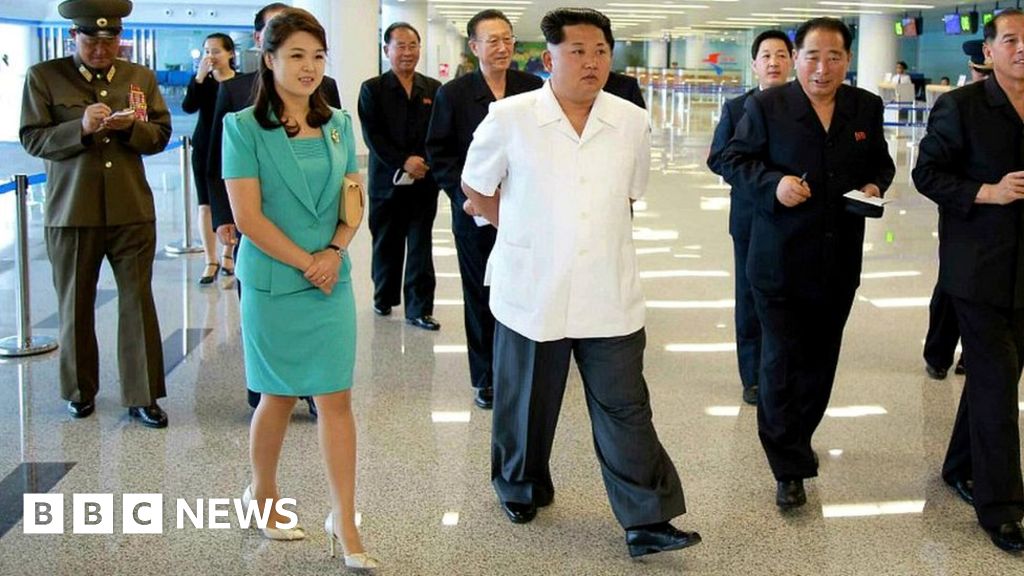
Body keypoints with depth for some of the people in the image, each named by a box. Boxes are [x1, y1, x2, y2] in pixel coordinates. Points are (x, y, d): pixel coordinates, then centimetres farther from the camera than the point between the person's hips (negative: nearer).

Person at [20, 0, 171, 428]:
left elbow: (161, 135, 8)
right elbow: (31, 139, -5)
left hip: (132, 210, 1)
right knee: (75, 306, 10)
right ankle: (80, 391, 26)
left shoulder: (141, 77, 9)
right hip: (71, 212, -1)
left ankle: (142, 396, 8)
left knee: (138, 302, 1)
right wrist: (81, 128, -20)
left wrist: (130, 127, -13)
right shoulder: (43, 77, 1)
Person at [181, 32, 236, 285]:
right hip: (205, 150, 1)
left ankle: (227, 254, 23)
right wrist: (200, 76, -24)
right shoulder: (202, 80, 0)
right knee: (206, 204, 1)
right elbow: (188, 106, -15)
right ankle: (211, 262, 7)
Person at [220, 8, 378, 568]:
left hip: (332, 281, 3)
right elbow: (248, 215, -12)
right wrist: (306, 263, -13)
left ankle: (344, 520, 7)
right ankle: (262, 493, 34)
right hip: (272, 283, -3)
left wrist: (334, 252, -8)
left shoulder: (338, 124, 7)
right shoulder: (244, 127, -6)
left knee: (336, 396, 0)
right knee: (279, 395, 10)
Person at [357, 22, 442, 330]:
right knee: (386, 246, 12)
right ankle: (384, 297, 29)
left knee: (421, 247, 2)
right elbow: (372, 135, -8)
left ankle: (419, 308, 6)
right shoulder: (372, 89, 1)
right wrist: (403, 162, -16)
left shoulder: (434, 89, 7)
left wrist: (427, 164, -13)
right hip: (387, 181, -1)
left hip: (424, 182, 1)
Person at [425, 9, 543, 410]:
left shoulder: (533, 89, 4)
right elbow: (438, 152, 1)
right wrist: (462, 195, -10)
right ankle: (485, 379, 19)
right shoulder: (453, 94, 0)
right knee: (481, 297, 7)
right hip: (476, 214, -1)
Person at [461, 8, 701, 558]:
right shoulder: (509, 118, -8)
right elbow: (475, 187, 6)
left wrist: (597, 233, 11)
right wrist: (526, 232, 7)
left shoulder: (631, 122, 0)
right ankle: (520, 488, 38)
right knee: (526, 404, 15)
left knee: (626, 410, 2)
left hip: (610, 299, 2)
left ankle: (646, 521, 9)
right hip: (531, 294, -1)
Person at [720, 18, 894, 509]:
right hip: (779, 260, -4)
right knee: (781, 362, -2)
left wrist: (875, 185, -4)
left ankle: (798, 440, 36)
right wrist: (773, 184, -20)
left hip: (840, 262, 4)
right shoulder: (766, 106, -6)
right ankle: (789, 469, 6)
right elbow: (734, 161, -3)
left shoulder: (866, 108, 6)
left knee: (820, 360, 15)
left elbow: (880, 162, 18)